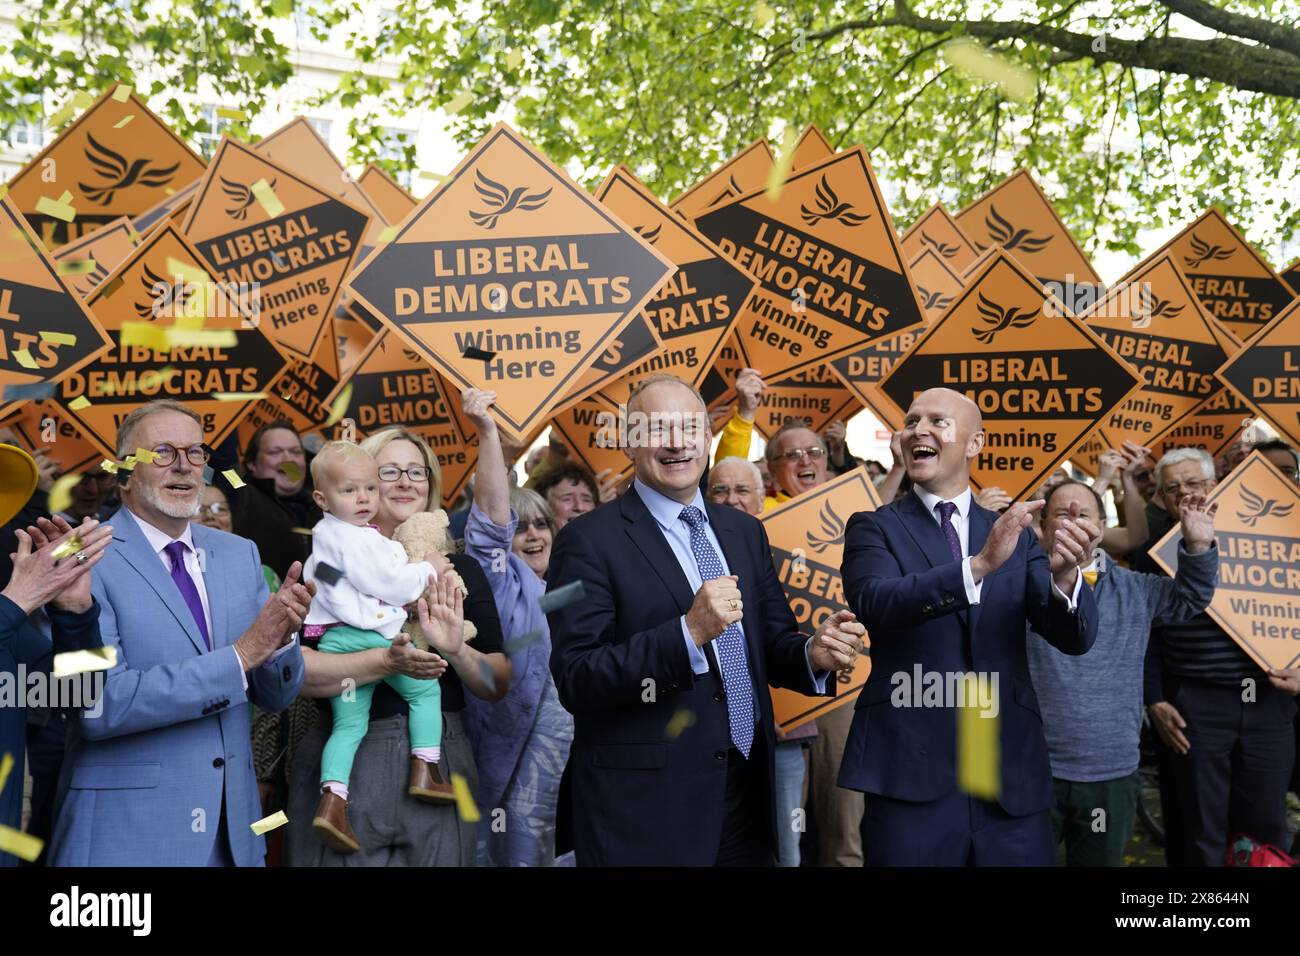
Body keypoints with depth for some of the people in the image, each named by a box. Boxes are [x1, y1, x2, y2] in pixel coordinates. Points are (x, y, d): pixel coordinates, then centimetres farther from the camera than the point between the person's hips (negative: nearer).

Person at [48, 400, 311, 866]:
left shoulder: (240, 553, 6)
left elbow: (274, 695, 6)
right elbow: (97, 704, -20)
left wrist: (281, 637, -15)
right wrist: (242, 653, -23)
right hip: (125, 830, -5)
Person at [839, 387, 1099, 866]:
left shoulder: (1017, 534, 10)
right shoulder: (873, 528, 2)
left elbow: (1075, 637, 0)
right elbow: (874, 602, -18)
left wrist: (1065, 575, -21)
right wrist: (979, 565, -30)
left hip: (1013, 773, 3)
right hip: (911, 773, -2)